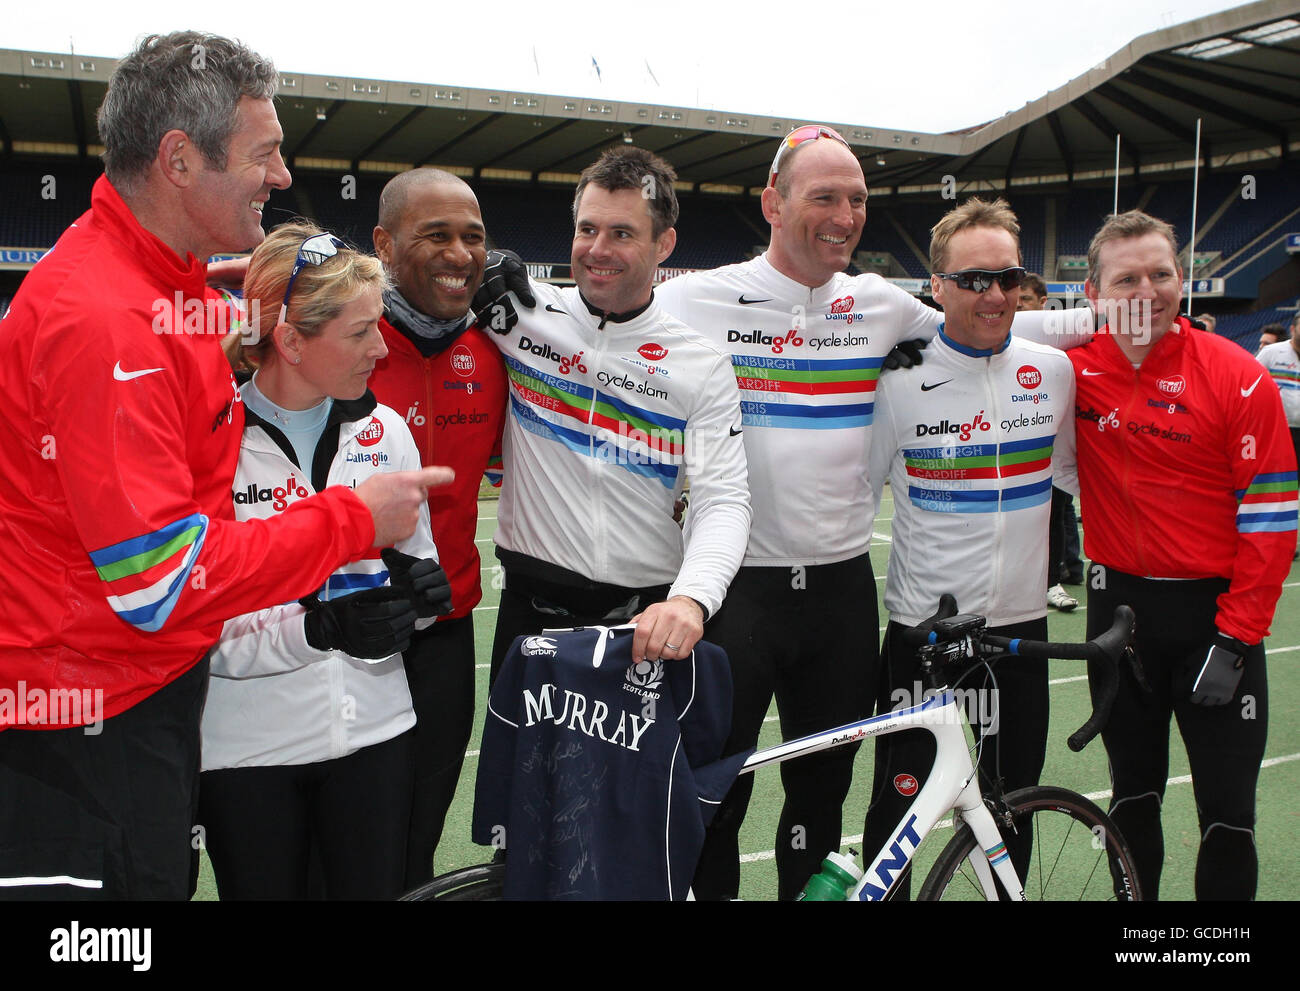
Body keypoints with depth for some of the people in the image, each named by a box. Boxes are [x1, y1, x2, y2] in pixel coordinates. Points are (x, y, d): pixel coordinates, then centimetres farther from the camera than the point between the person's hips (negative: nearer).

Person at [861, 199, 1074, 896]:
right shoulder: (901, 381, -9)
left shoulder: (1054, 371, 1)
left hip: (1021, 624, 3)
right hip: (920, 625, -3)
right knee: (898, 802, 5)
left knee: (1011, 809, 15)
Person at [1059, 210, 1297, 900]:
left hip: (1215, 610, -2)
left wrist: (1234, 641, -12)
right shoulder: (1074, 368, -4)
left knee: (1228, 813, 4)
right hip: (1119, 603, 3)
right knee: (1133, 795, 17)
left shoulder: (1238, 378, -11)